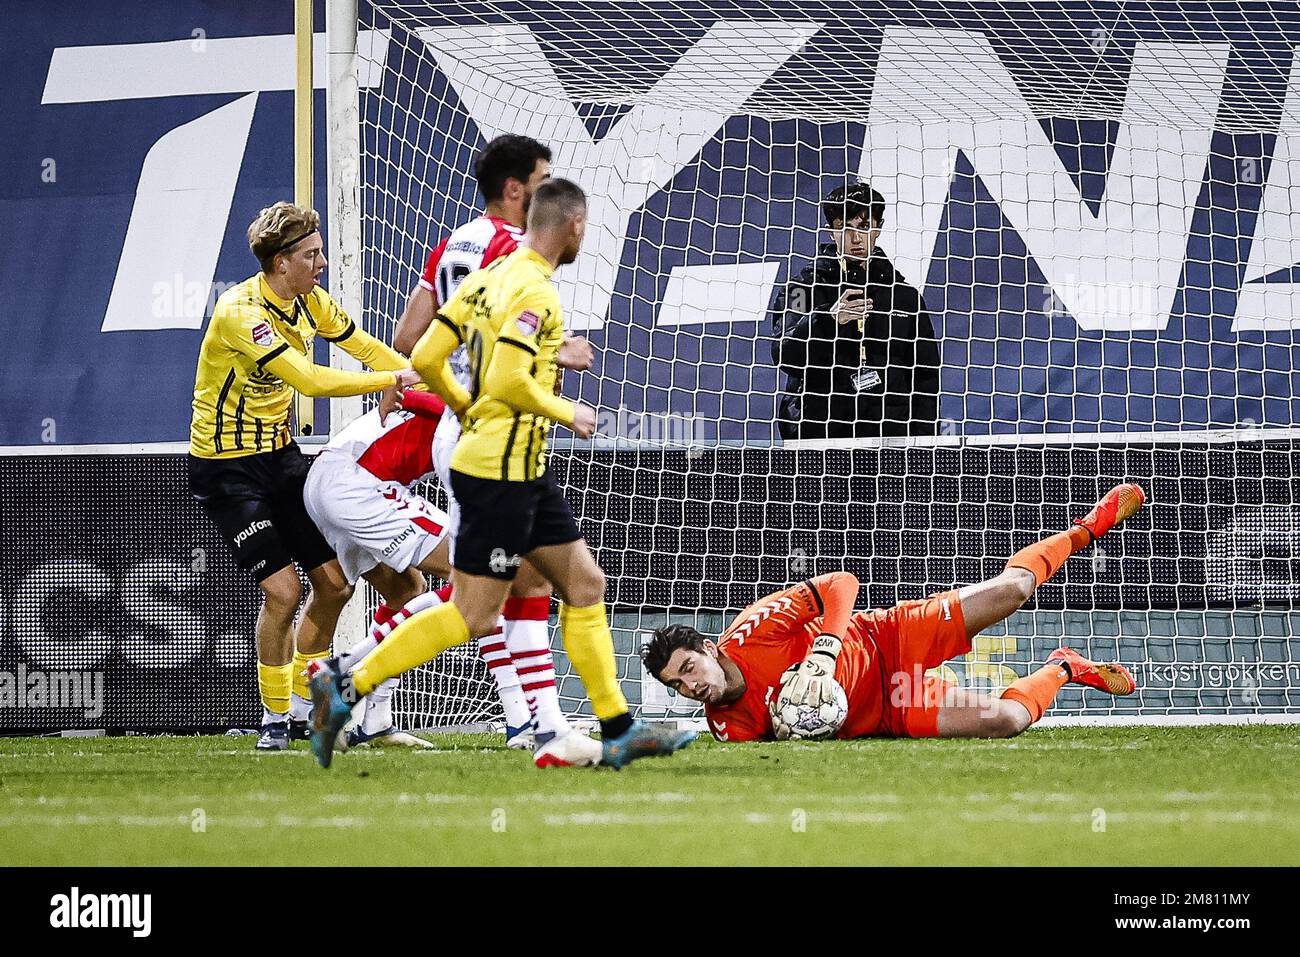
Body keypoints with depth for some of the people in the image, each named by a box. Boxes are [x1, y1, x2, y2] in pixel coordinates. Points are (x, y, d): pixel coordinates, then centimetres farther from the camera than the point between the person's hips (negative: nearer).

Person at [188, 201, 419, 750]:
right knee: (282, 590, -15)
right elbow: (309, 380, -34)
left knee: (334, 582, 4)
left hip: (280, 453, 8)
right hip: (227, 466, -8)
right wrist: (393, 379, -31)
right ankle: (274, 716, 4)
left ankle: (303, 704, 22)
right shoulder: (240, 311, -25)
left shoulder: (310, 302, 0)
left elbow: (368, 350, 11)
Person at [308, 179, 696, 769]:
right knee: (473, 616, -6)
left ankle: (617, 732, 12)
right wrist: (565, 413, -10)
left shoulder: (488, 277, 9)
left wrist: (466, 407, 22)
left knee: (585, 585, 10)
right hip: (502, 470, -10)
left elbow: (426, 358, 8)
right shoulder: (536, 292, -17)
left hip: (525, 474, 10)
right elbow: (508, 381, -25)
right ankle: (346, 686, -3)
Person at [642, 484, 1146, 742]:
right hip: (883, 717, 1)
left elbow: (840, 585, -20)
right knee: (1008, 718, -16)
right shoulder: (730, 727, -16)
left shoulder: (752, 630, -23)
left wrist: (822, 655, -35)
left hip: (886, 642, -1)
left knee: (1011, 588, -9)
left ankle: (1088, 527, 25)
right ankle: (1061, 669, 21)